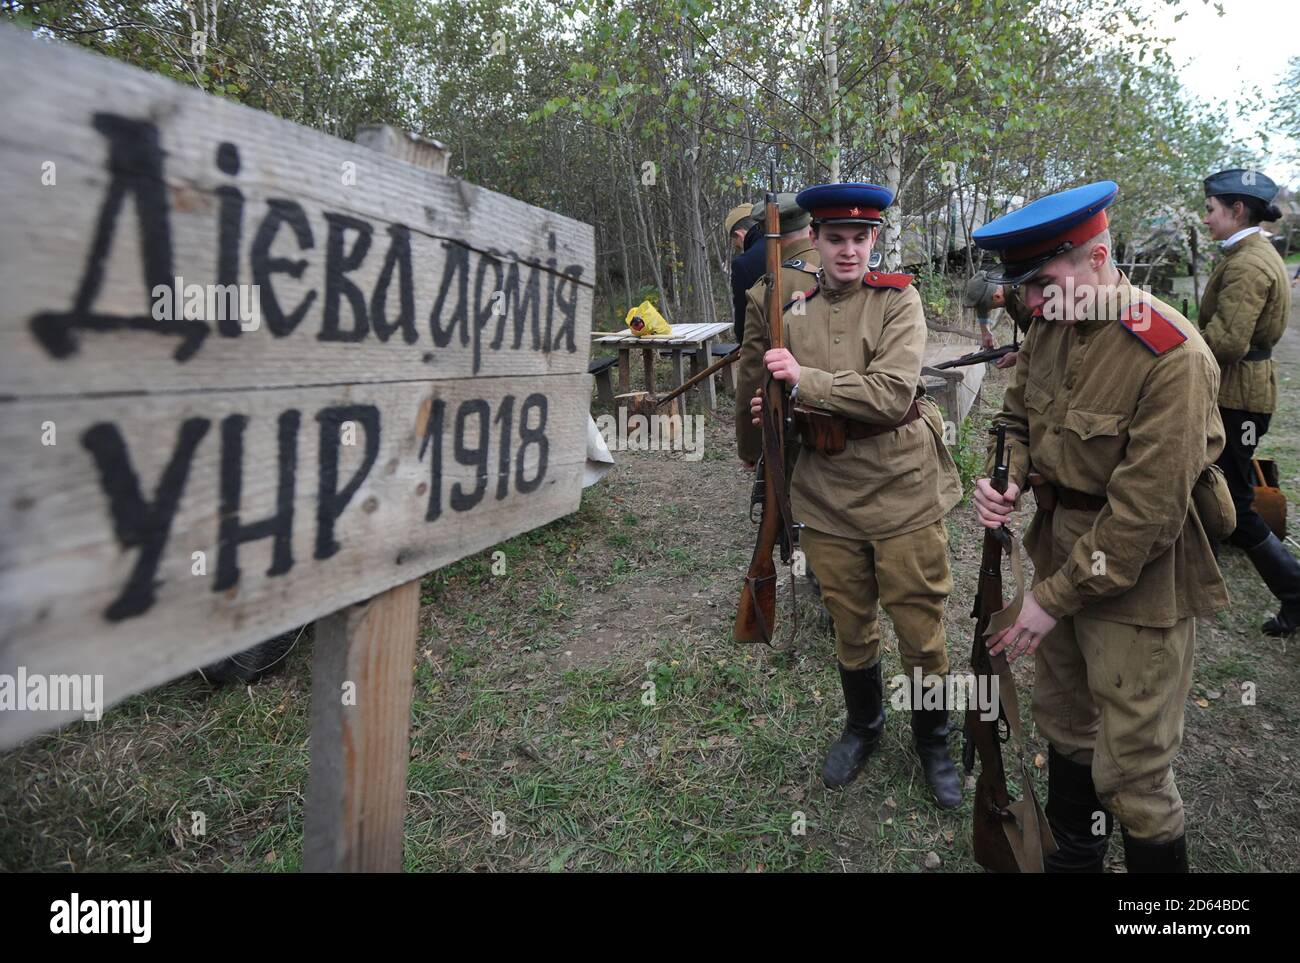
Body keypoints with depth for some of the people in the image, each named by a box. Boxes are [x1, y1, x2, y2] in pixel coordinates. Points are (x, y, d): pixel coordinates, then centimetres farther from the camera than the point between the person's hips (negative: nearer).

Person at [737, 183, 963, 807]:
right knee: (849, 623, 16)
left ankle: (932, 741, 31)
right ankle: (863, 726, 41)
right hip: (825, 491, 3)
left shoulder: (898, 300, -7)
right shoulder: (787, 306, 3)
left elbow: (893, 393, -21)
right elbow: (758, 385, 17)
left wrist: (804, 380, -21)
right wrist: (753, 448, 15)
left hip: (900, 488, -3)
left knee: (920, 626, 7)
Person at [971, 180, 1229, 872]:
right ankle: (1073, 857, 47)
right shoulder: (1049, 327, -2)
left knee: (1130, 774, 3)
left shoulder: (1172, 357, -25)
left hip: (1138, 578, -7)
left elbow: (1146, 513, -25)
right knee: (1062, 724, 24)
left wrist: (1054, 599, -20)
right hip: (1060, 548, 8)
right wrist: (1005, 479, -10)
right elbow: (1018, 418, 12)